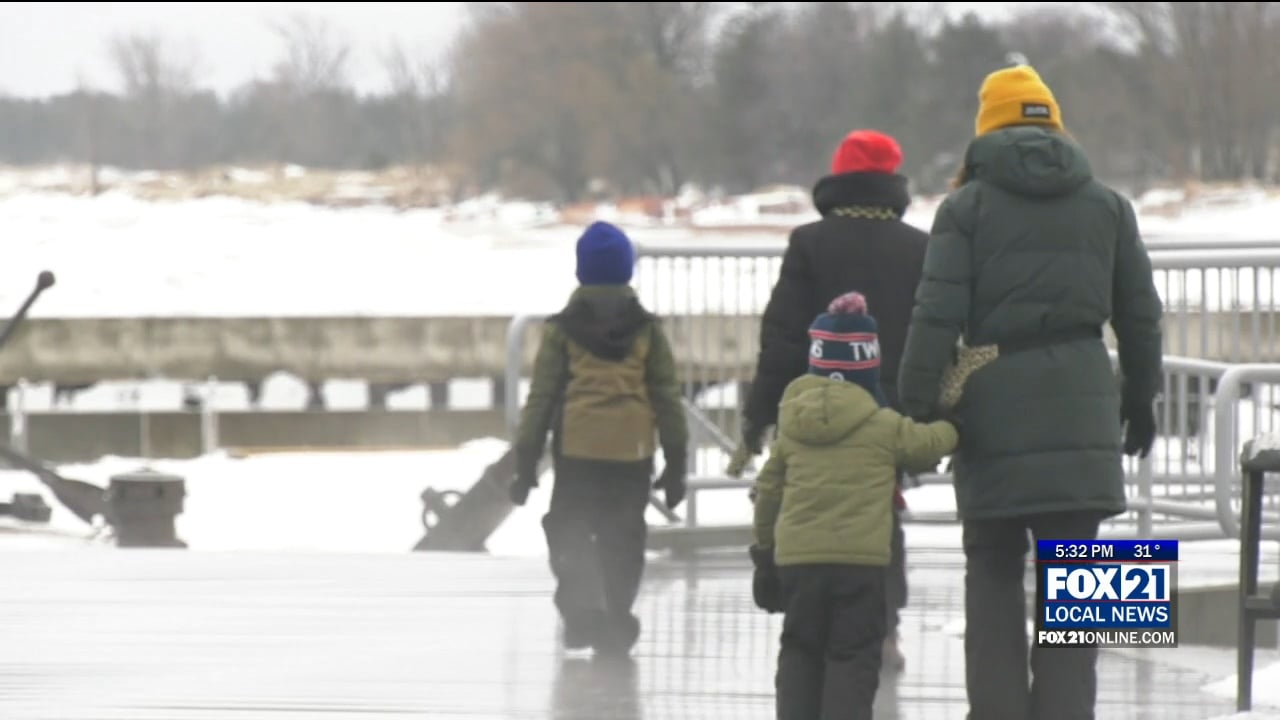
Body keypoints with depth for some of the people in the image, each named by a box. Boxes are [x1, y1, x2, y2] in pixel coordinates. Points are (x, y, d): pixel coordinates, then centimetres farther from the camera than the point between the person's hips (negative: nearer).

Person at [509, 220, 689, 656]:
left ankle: (582, 606, -15)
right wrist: (676, 463, 13)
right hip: (633, 450, 2)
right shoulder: (645, 330, 6)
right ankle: (616, 621, 14)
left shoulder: (563, 329, 1)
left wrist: (526, 460, 6)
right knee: (622, 537, 12)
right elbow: (667, 397, 7)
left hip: (577, 447, -2)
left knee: (570, 530, 7)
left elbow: (541, 396, 1)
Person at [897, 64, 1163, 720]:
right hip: (1081, 408, 2)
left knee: (993, 569, 9)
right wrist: (1140, 401, 25)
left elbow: (937, 314, -8)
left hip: (994, 403, -2)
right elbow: (1139, 315, 14)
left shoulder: (967, 206, 0)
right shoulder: (1106, 206, 10)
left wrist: (915, 409, -5)